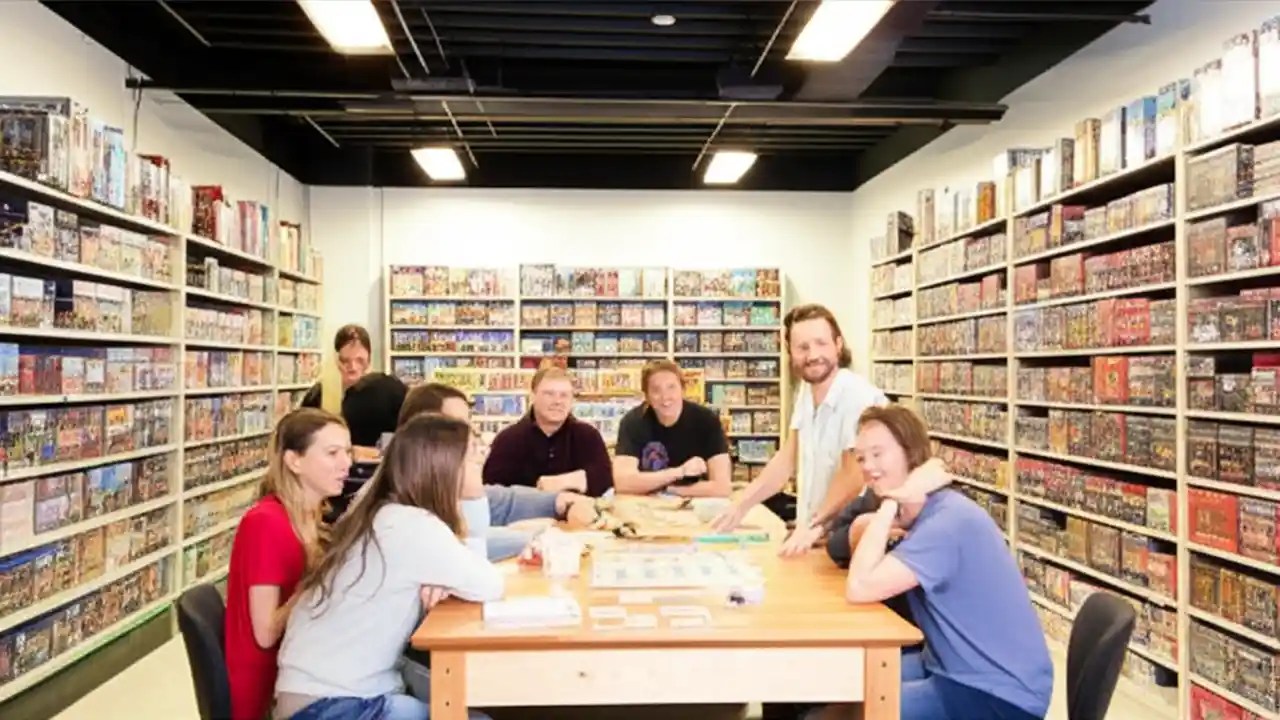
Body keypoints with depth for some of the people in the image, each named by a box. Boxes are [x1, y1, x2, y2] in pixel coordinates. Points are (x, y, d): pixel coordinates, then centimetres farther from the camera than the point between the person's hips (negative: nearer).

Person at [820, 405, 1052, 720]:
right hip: (953, 666, 9)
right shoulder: (927, 511, 4)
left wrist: (891, 502, -23)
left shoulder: (949, 520, -24)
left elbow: (859, 588, -30)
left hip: (999, 695, -9)